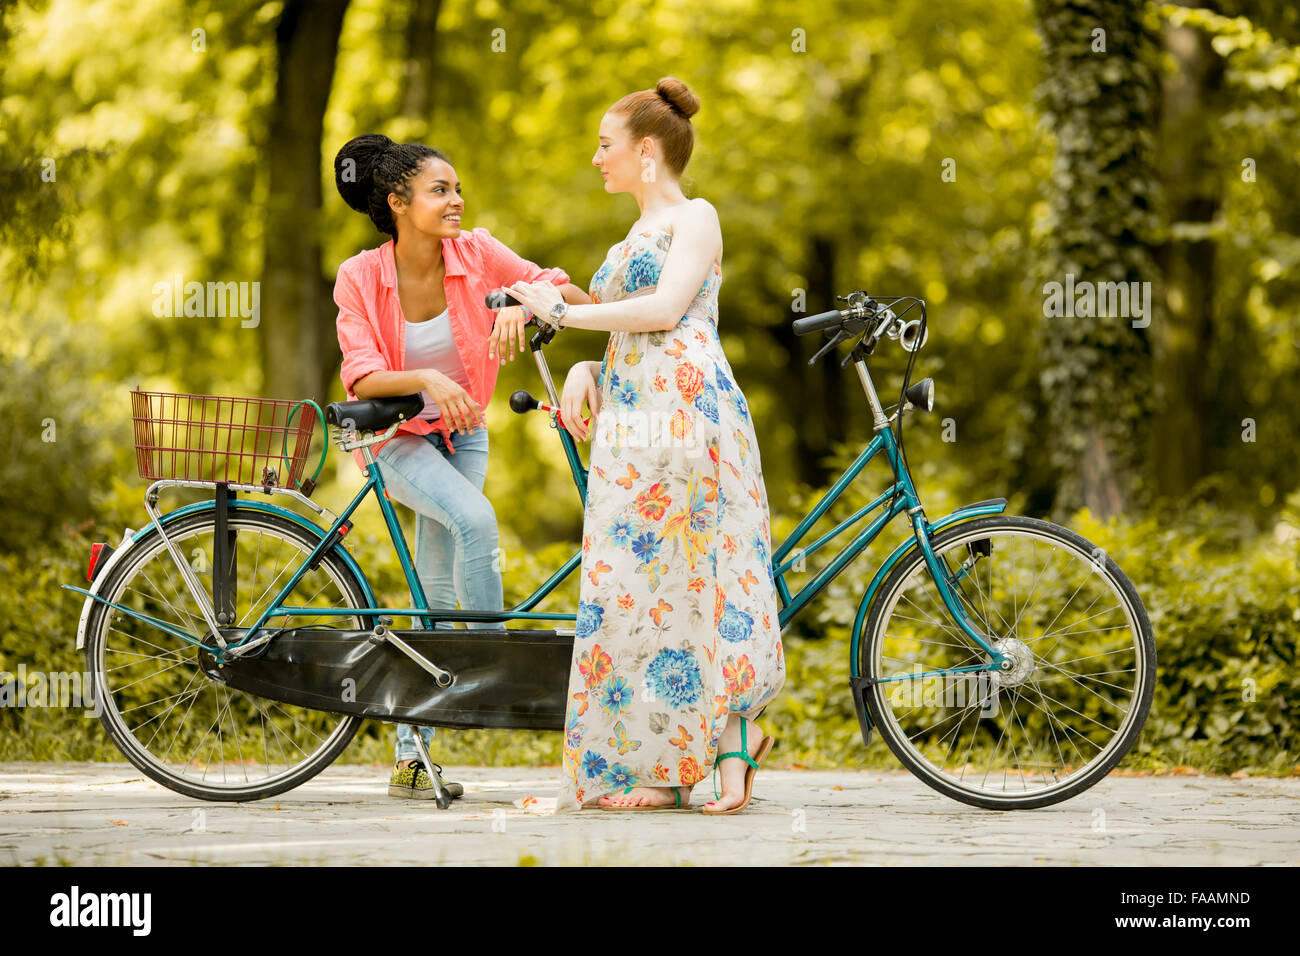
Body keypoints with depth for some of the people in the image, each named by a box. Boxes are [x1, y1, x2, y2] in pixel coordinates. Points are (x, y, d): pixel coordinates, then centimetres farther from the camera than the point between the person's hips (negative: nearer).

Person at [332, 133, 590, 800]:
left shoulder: (476, 254, -13)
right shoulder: (360, 277, -18)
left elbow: (574, 295, -14)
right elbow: (363, 379, -24)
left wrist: (523, 301, -34)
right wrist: (426, 380, -42)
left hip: (460, 432, 4)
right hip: (396, 433, -3)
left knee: (436, 593, 3)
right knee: (475, 518, -32)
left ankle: (409, 758, 9)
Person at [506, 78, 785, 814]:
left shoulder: (696, 219, 3)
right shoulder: (630, 243, 28)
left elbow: (666, 310, -11)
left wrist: (564, 312, -6)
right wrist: (584, 370, 4)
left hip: (684, 408, -8)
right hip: (629, 418, 8)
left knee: (688, 576, -11)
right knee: (635, 581, 0)